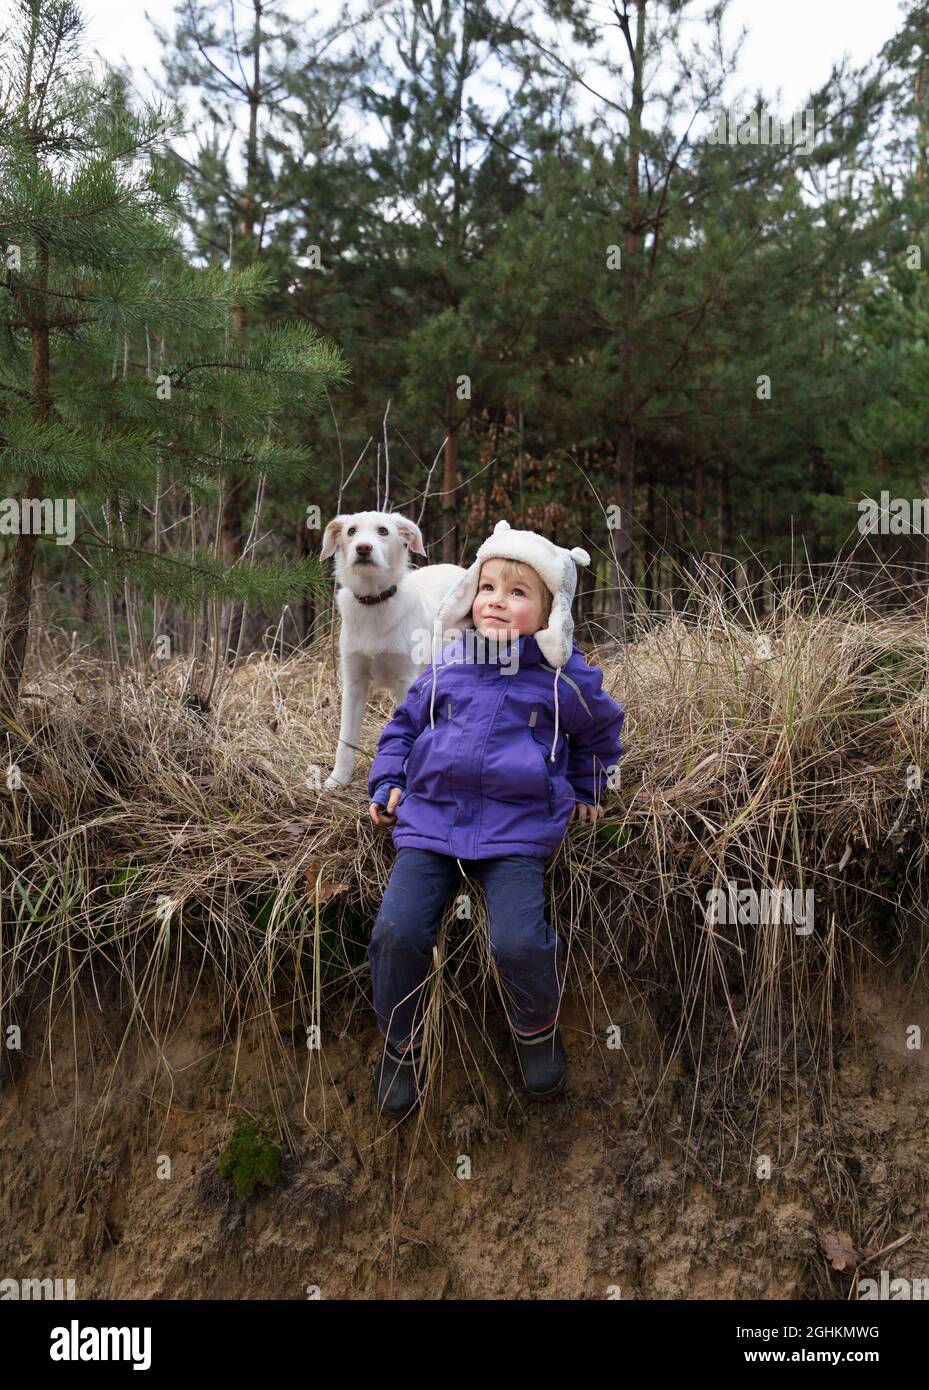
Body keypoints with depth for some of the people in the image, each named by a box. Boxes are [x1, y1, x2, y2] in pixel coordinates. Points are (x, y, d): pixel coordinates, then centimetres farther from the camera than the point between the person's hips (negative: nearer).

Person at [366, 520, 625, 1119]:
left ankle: (538, 1028, 15)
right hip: (429, 820, 3)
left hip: (517, 829, -2)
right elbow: (404, 725, 23)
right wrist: (388, 783, 12)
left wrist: (587, 792, 24)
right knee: (396, 933, -13)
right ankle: (400, 1047, 14)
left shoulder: (563, 678, 1)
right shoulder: (447, 666, 8)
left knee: (520, 943, -21)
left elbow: (602, 727, 22)